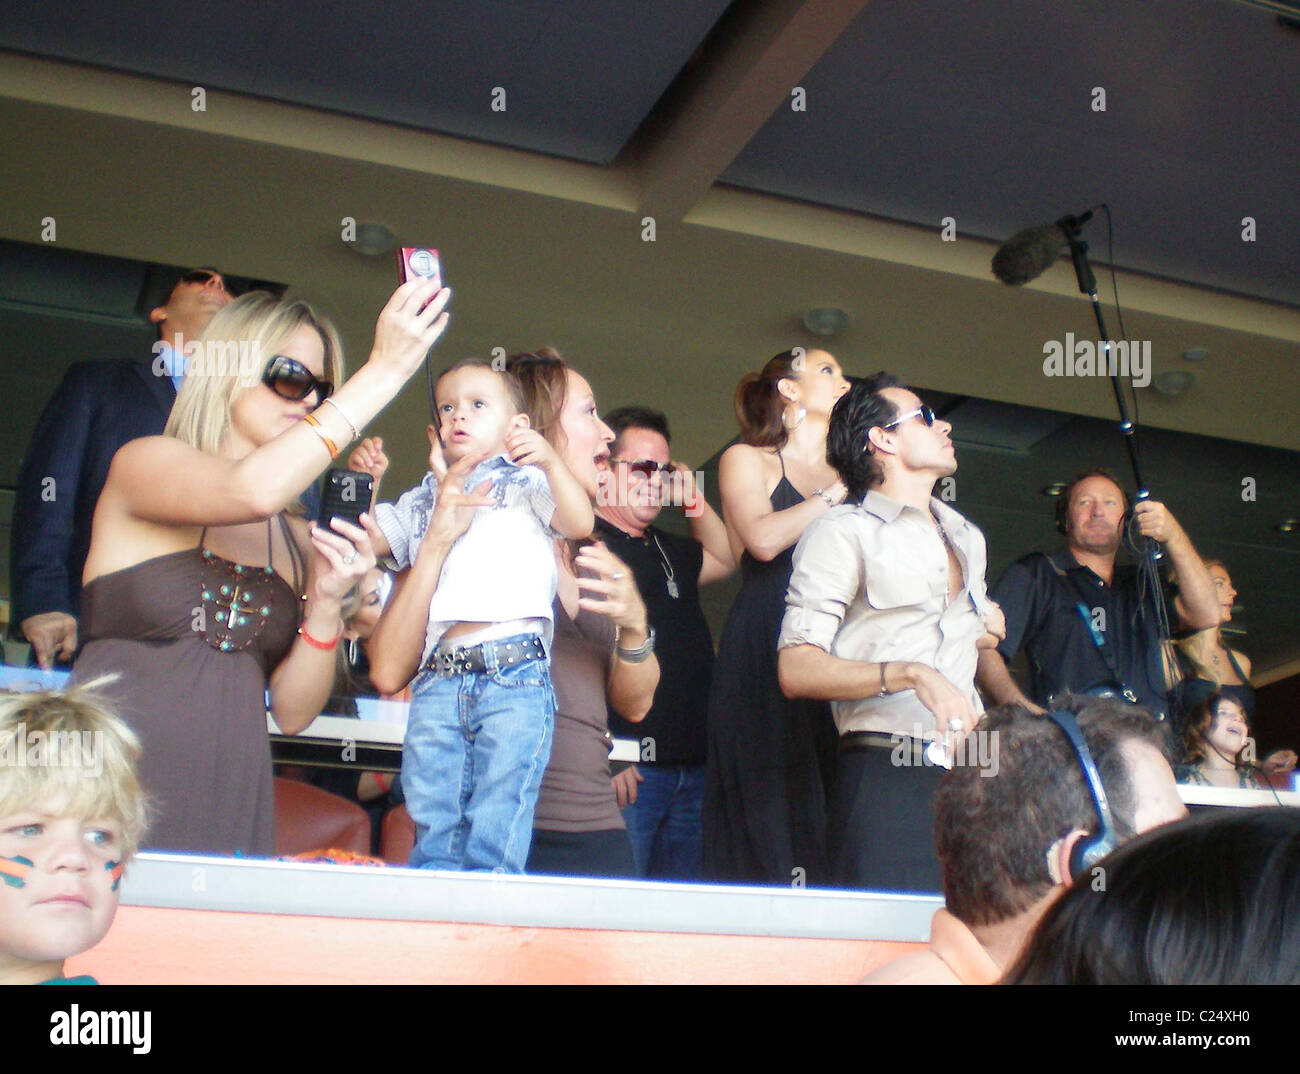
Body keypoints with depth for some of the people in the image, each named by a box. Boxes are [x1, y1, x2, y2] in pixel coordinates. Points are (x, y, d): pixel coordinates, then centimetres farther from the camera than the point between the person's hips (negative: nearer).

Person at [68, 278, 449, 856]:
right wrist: (383, 371, -23)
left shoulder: (302, 542, 9)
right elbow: (253, 492, -25)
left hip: (228, 806, 4)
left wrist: (327, 603, -9)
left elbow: (292, 712, 6)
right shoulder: (142, 463, -2)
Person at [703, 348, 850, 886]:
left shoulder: (846, 477, 24)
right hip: (764, 656, -4)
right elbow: (763, 540, -8)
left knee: (828, 818, -5)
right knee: (771, 824, -11)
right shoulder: (746, 459, 12)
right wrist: (837, 493, 0)